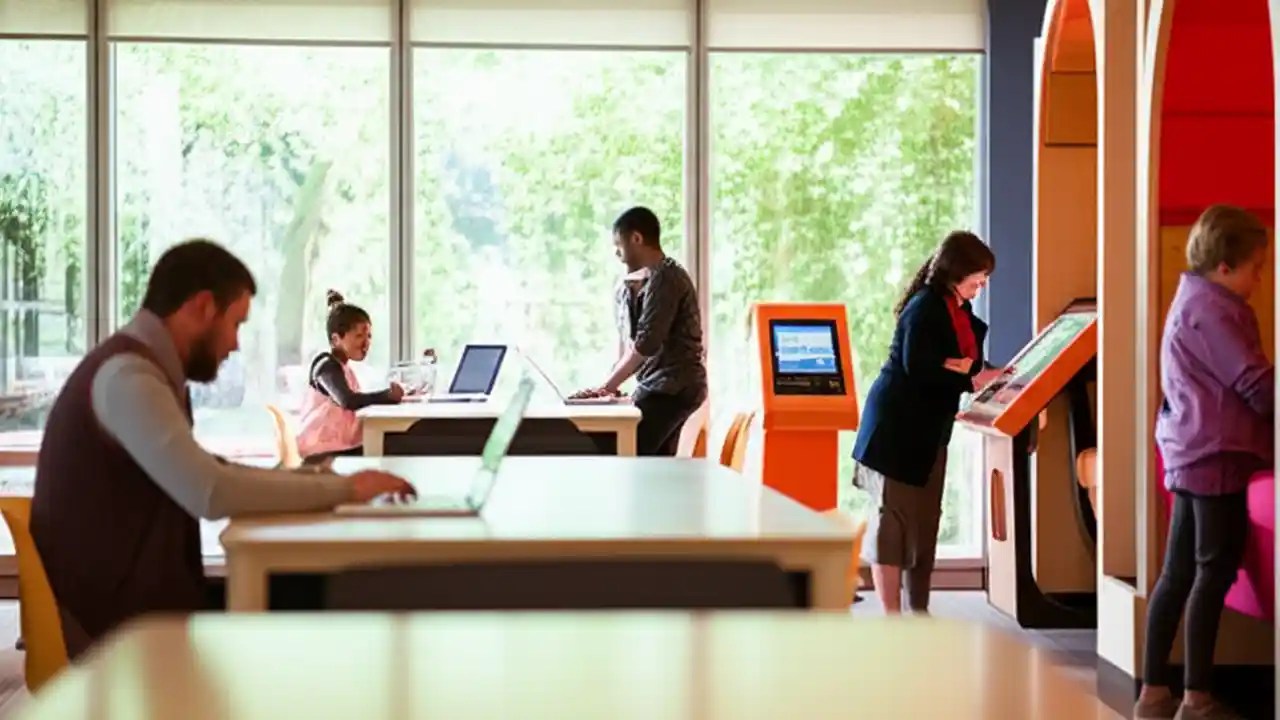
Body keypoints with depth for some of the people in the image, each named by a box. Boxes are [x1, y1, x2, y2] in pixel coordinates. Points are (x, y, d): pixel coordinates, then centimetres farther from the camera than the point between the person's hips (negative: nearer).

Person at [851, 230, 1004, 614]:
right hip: (897, 426, -9)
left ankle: (919, 613, 20)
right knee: (894, 520, -5)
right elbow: (917, 366, -26)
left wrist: (989, 375, -7)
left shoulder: (961, 310, 12)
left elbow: (968, 361, 12)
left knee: (925, 522, 12)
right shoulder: (925, 306, -16)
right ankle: (892, 618, -2)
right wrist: (970, 380, -23)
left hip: (929, 430, 9)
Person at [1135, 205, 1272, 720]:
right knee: (1215, 572, -5)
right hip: (1217, 456, -10)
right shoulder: (1211, 308, -14)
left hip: (1193, 454, 10)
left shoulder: (1193, 300, 18)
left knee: (1178, 574, 9)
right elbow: (1254, 385, -17)